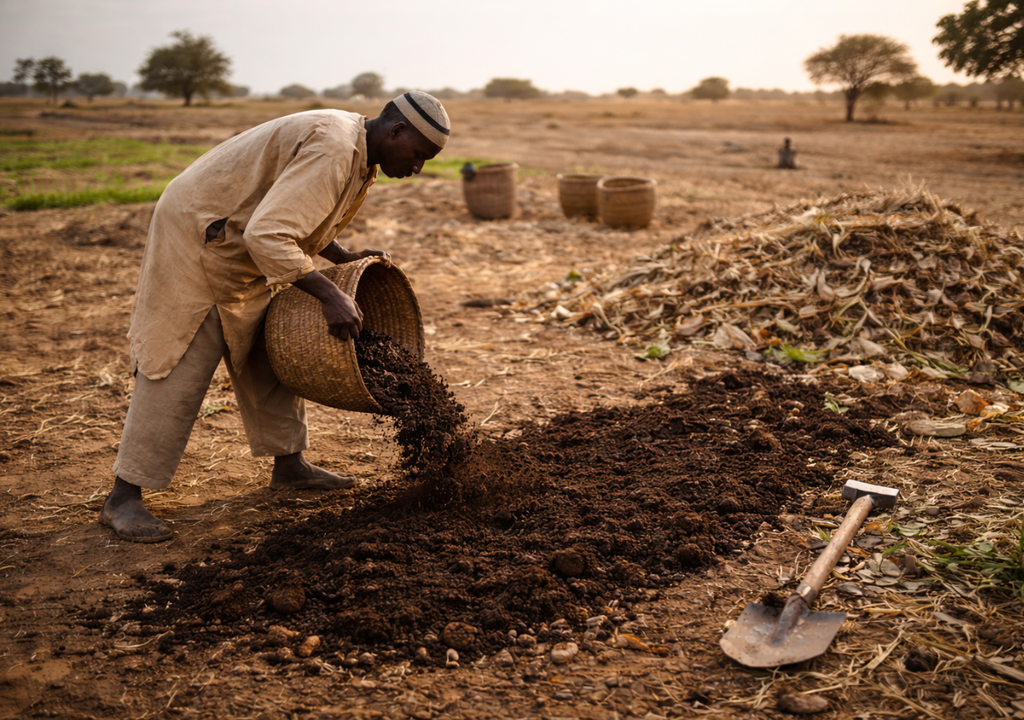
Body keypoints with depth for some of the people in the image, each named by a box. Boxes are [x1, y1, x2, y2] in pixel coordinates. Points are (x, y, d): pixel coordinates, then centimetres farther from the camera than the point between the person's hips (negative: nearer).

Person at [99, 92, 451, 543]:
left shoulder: (357, 153, 5)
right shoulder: (332, 150, -29)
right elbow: (266, 235, -37)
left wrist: (343, 258, 5)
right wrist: (329, 295, -38)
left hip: (244, 251, 10)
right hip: (197, 238, -10)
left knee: (269, 357, 13)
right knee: (178, 371, -8)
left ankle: (288, 465, 25)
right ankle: (122, 498, 0)